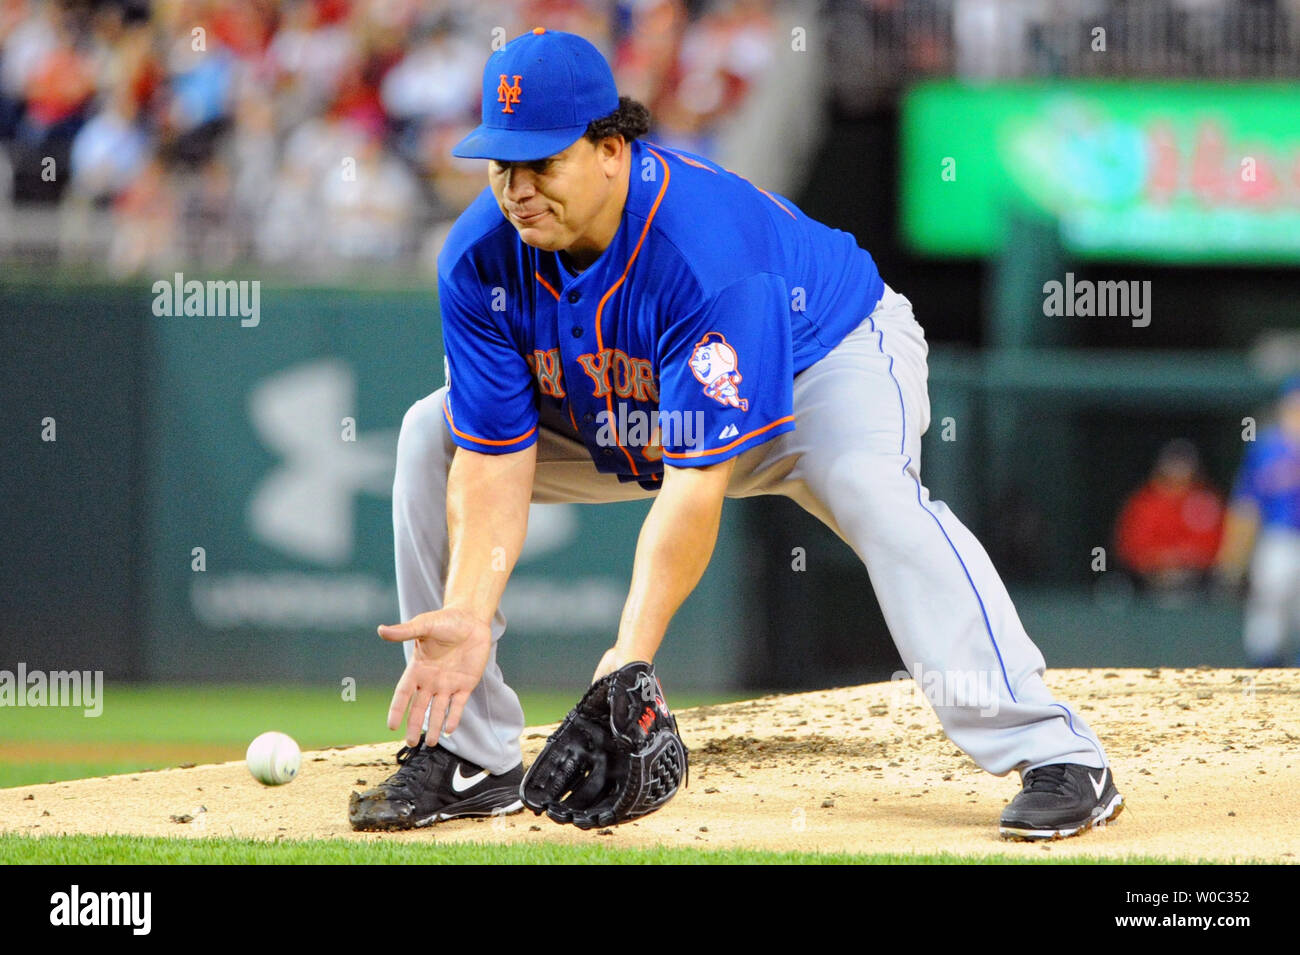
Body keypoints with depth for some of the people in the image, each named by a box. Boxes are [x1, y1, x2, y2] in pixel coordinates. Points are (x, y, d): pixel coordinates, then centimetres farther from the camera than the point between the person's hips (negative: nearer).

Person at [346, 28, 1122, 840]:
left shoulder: (701, 243, -40)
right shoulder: (481, 257, -23)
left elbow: (696, 479, -41)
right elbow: (497, 460, -22)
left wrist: (632, 654, -46)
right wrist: (467, 615, -37)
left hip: (824, 357, -6)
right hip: (622, 414, 6)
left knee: (868, 482, -38)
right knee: (434, 438, -9)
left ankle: (1057, 755, -38)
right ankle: (471, 758, -3)